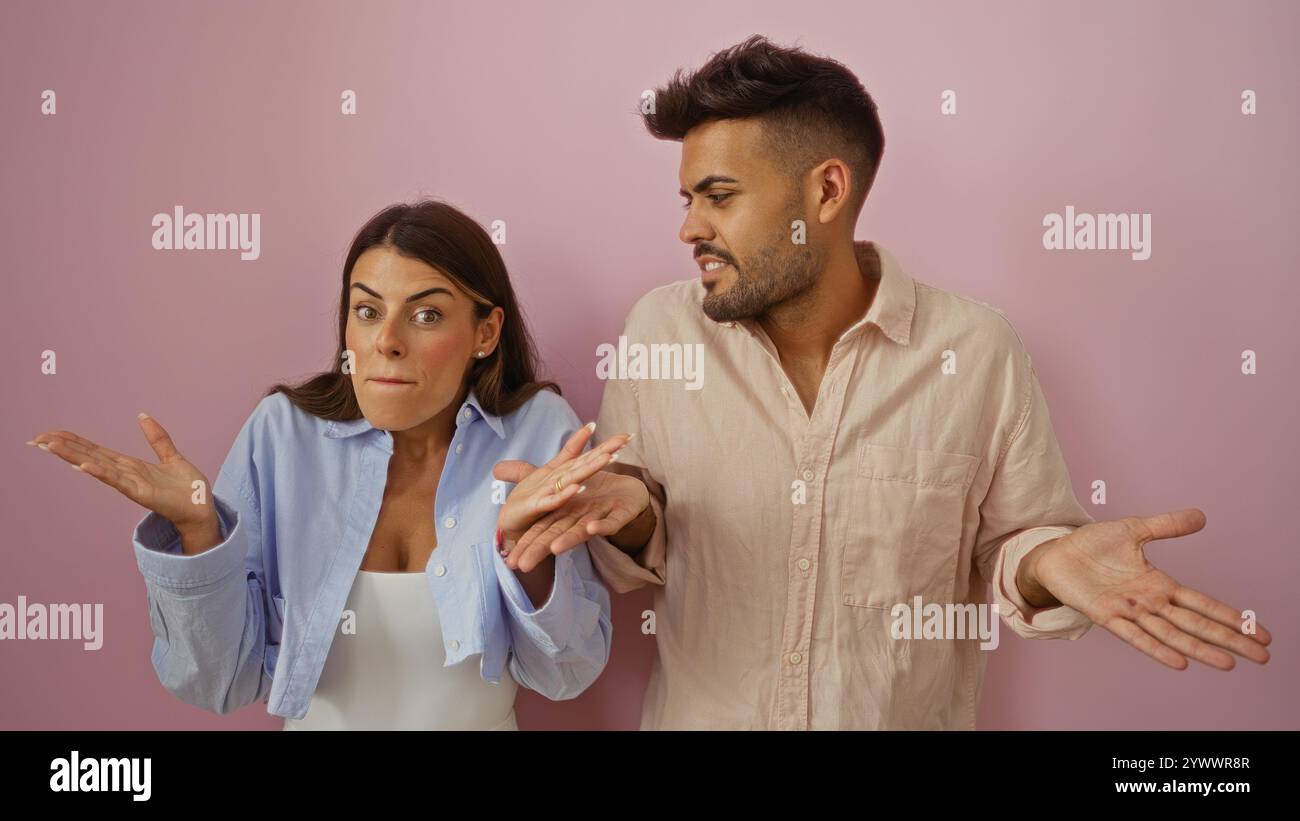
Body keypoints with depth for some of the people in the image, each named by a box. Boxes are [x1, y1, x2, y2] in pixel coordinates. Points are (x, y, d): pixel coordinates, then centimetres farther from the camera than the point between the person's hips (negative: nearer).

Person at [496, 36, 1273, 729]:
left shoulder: (981, 350, -15)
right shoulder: (659, 328, -9)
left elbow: (1011, 542, -5)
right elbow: (634, 558, -2)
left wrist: (1048, 562, -26)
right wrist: (632, 513, -23)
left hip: (906, 714, -1)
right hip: (697, 712, 2)